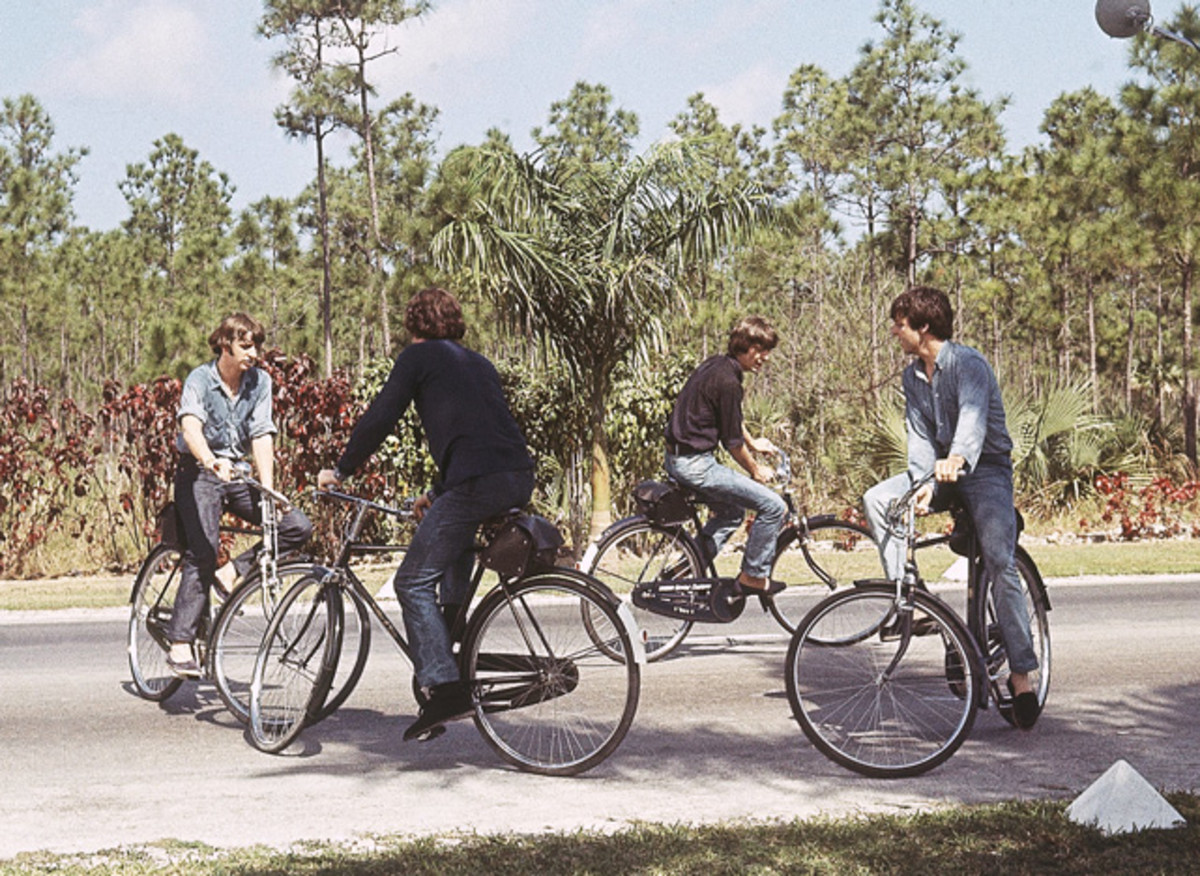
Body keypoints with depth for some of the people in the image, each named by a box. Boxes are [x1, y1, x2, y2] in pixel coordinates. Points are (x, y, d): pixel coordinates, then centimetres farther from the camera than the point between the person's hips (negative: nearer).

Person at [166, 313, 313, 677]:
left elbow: (262, 436, -8)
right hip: (199, 474, -5)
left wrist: (268, 489, -22)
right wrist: (211, 461, -52)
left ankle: (232, 572, 1)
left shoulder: (260, 382, 0)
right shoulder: (200, 380, -12)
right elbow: (190, 425, -31)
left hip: (239, 475, 5)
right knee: (203, 552, -23)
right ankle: (180, 643, -22)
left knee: (298, 527, -12)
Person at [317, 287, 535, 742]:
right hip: (520, 479, 8)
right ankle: (458, 653, 31)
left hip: (478, 481, -8)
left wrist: (339, 470, 17)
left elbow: (379, 419, 4)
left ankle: (445, 688, -15)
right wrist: (437, 494, 41)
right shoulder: (478, 363, 29)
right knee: (456, 542, 32)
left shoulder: (419, 356, 9)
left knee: (414, 582, -3)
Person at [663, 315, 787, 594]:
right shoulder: (727, 381, -20)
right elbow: (732, 442, -13)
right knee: (773, 506, -8)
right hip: (695, 464, -11)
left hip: (677, 458, 11)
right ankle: (753, 576, 4)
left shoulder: (714, 364, 10)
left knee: (733, 510, 30)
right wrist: (755, 470, 3)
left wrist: (752, 443, 39)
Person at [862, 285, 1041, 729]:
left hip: (985, 470, -7)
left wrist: (956, 459, -57)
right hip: (940, 472, 7)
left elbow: (973, 416, -36)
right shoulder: (912, 376, 6)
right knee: (876, 499, -17)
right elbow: (920, 436, -2)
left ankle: (1022, 674, -20)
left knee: (1000, 564, -23)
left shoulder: (968, 364, -17)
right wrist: (923, 485, -21)